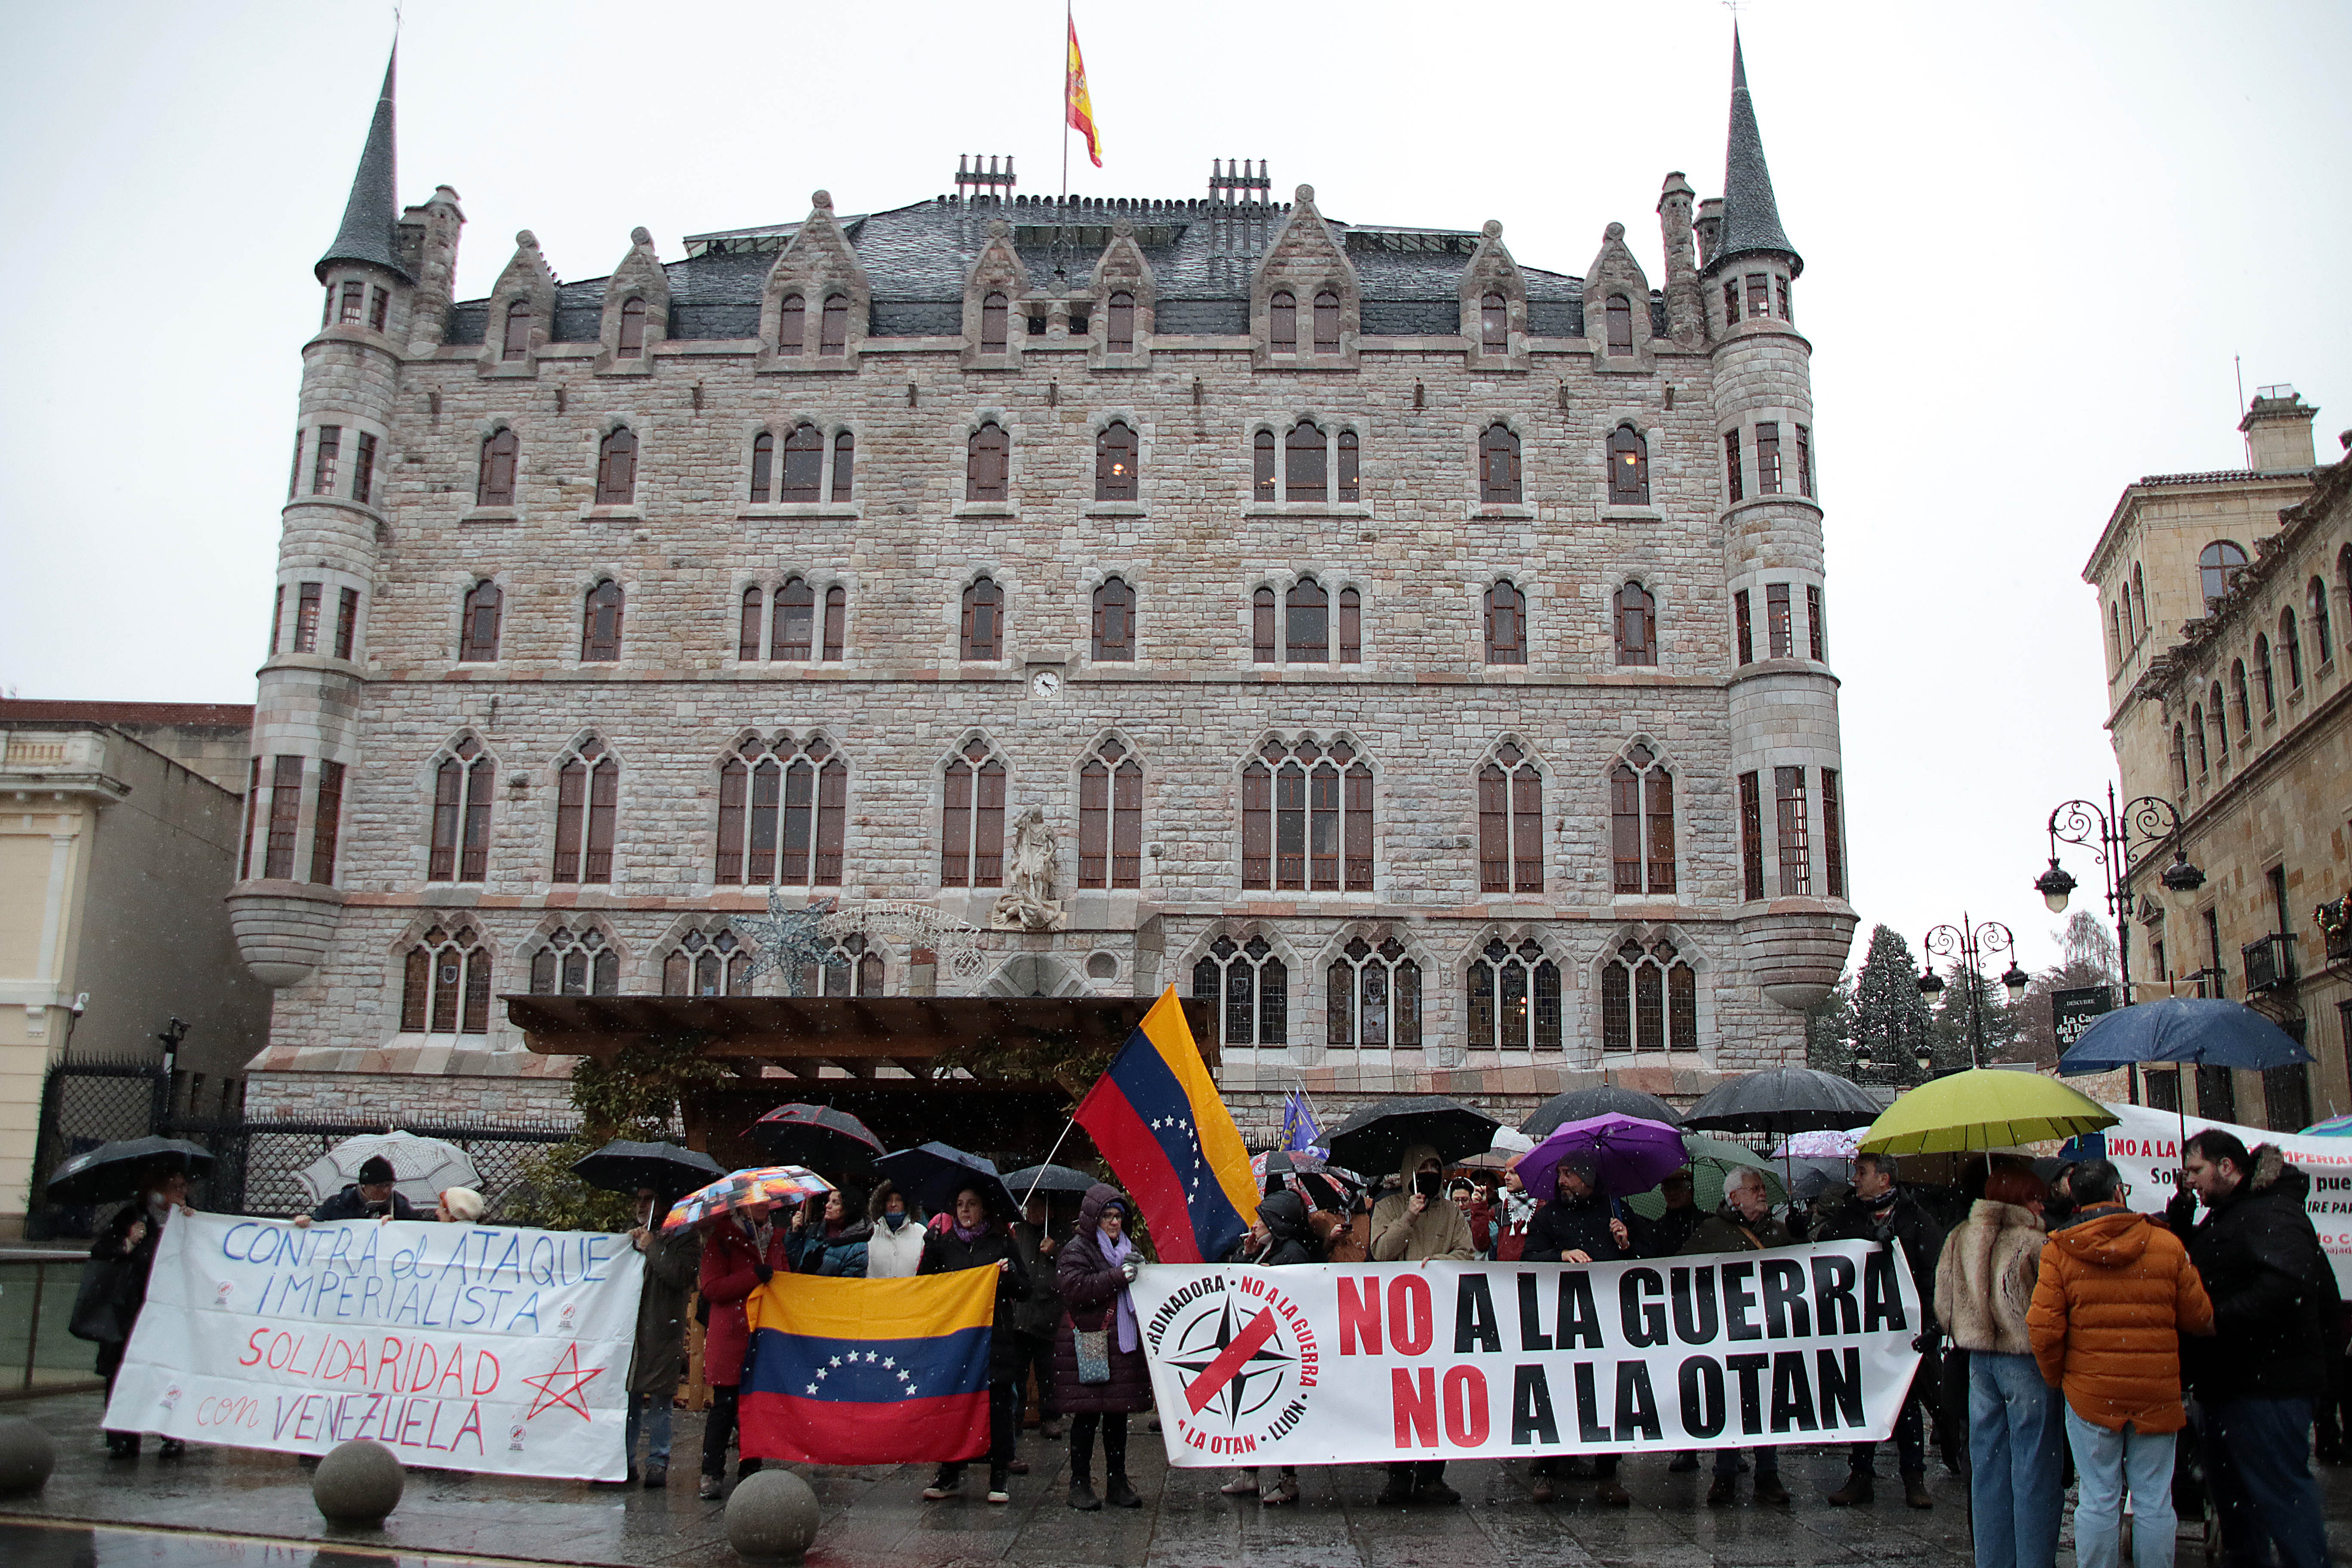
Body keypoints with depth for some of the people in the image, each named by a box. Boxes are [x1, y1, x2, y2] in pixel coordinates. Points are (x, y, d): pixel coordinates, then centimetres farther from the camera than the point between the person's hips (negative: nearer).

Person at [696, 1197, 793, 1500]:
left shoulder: (777, 1239, 16)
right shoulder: (722, 1237, 0)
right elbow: (711, 1288, -9)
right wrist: (754, 1277, -16)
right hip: (731, 1336, -4)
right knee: (725, 1405, -6)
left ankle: (750, 1471, 14)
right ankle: (712, 1475, 4)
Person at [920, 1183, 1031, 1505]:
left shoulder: (1001, 1242, 6)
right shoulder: (943, 1242, 11)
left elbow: (1025, 1291, 7)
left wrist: (1009, 1274, -13)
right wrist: (931, 1247, -3)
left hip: (995, 1338, -1)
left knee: (998, 1406, -1)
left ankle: (999, 1478, 7)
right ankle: (950, 1474, 13)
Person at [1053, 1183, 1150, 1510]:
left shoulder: (1128, 1248, 18)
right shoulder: (1076, 1250, -3)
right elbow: (1077, 1289, -18)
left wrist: (1140, 1270, 3)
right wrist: (1118, 1276, -21)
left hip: (1124, 1343, 6)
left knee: (1118, 1415, 8)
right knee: (1087, 1415, -3)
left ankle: (1117, 1483, 15)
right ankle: (1080, 1483, 7)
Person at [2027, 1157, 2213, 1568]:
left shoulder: (2058, 1250, -6)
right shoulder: (2168, 1245, -3)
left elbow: (2043, 1329, -10)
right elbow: (2199, 1319, 5)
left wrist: (2057, 1379, 7)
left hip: (2090, 1391, -1)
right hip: (2157, 1393, 1)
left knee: (2098, 1499, 7)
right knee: (2154, 1500, 10)